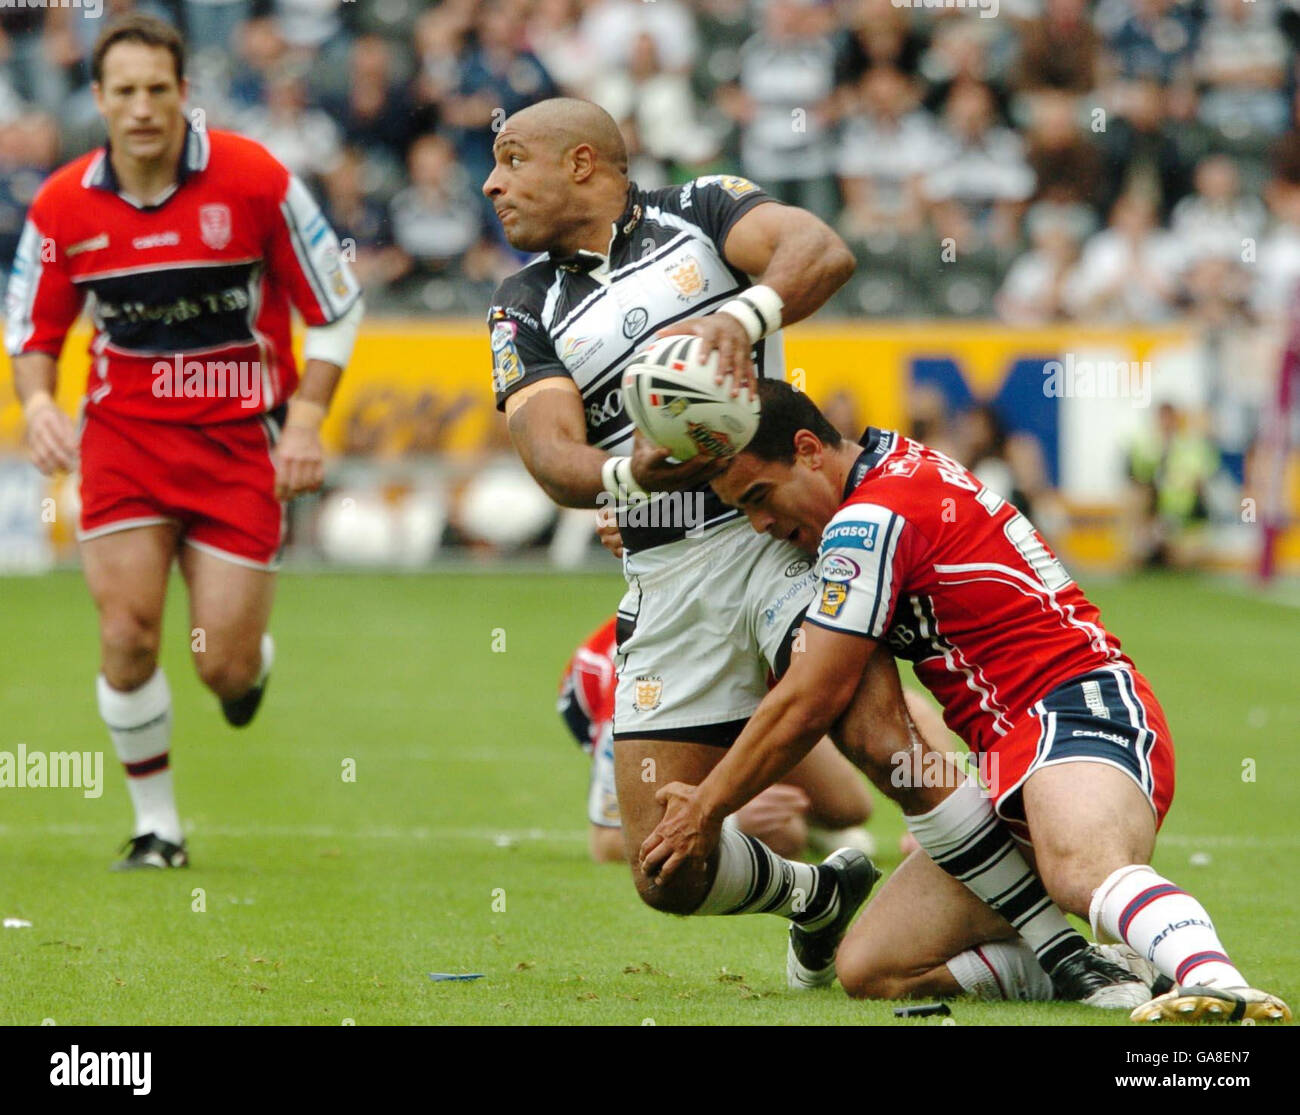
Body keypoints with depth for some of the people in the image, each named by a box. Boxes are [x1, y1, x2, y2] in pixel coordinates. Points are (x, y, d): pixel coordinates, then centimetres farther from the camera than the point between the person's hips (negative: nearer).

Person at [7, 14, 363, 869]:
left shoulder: (255, 180, -10)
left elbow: (336, 308, -1)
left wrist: (304, 420, -11)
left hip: (239, 439, -1)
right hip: (124, 433, 1)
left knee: (225, 668, -4)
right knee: (128, 637, -12)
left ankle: (256, 662, 35)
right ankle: (156, 825, 7)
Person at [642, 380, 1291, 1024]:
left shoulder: (871, 517, -9)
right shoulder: (905, 466, 21)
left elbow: (806, 707, -5)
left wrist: (708, 807, 8)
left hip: (1078, 709, -10)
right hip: (1007, 758, 10)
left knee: (1086, 873, -44)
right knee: (869, 969, -2)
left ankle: (1216, 983, -70)